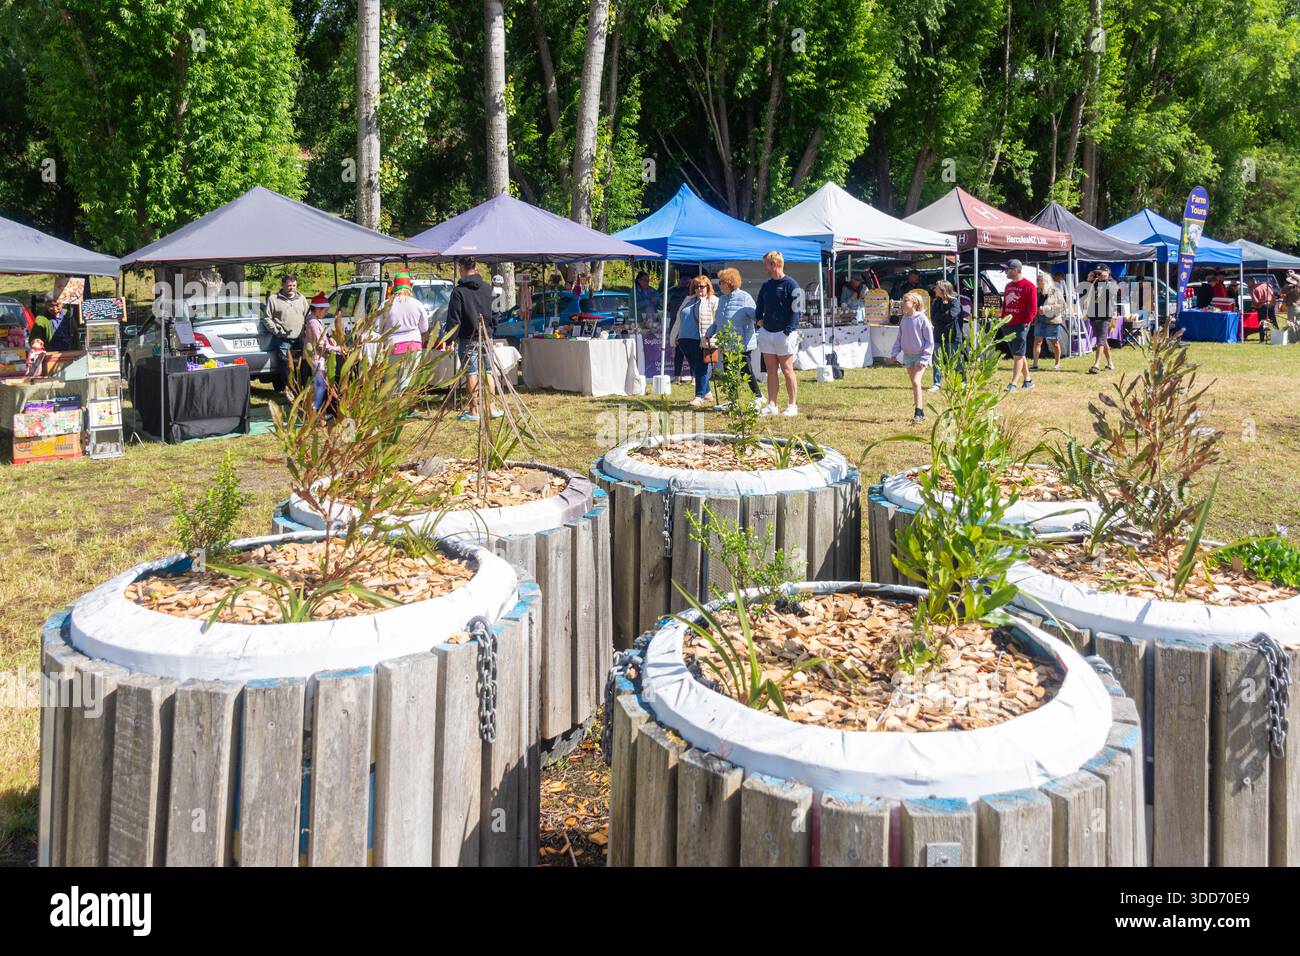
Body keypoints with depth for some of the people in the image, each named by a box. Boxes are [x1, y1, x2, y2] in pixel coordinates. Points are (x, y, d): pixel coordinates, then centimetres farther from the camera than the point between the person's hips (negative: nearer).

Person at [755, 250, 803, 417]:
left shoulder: (791, 284, -7)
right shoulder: (766, 285, 15)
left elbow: (797, 310, -11)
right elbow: (759, 307, 27)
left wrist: (788, 331, -18)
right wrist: (758, 319, 9)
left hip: (784, 334, -7)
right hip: (766, 333, 7)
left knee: (787, 370, -3)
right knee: (771, 370, 8)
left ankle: (793, 406, 3)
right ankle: (771, 405, 11)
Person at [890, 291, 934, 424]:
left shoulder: (922, 318, -14)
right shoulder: (903, 319, 4)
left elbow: (929, 341, -11)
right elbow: (899, 338, 14)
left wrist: (924, 358, -15)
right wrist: (894, 353, 3)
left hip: (920, 355, -6)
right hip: (907, 355, 6)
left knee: (916, 382, -18)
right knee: (914, 384, 11)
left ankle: (918, 413, -17)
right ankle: (920, 412, 20)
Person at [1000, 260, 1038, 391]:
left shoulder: (1029, 286, -9)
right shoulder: (1008, 286, 16)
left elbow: (1033, 308, -12)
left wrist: (1027, 322, -18)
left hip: (1021, 325, -9)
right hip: (1009, 325, 9)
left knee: (1018, 355, -9)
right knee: (1017, 354, 13)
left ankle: (1013, 384, -13)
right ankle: (1027, 380, 24)